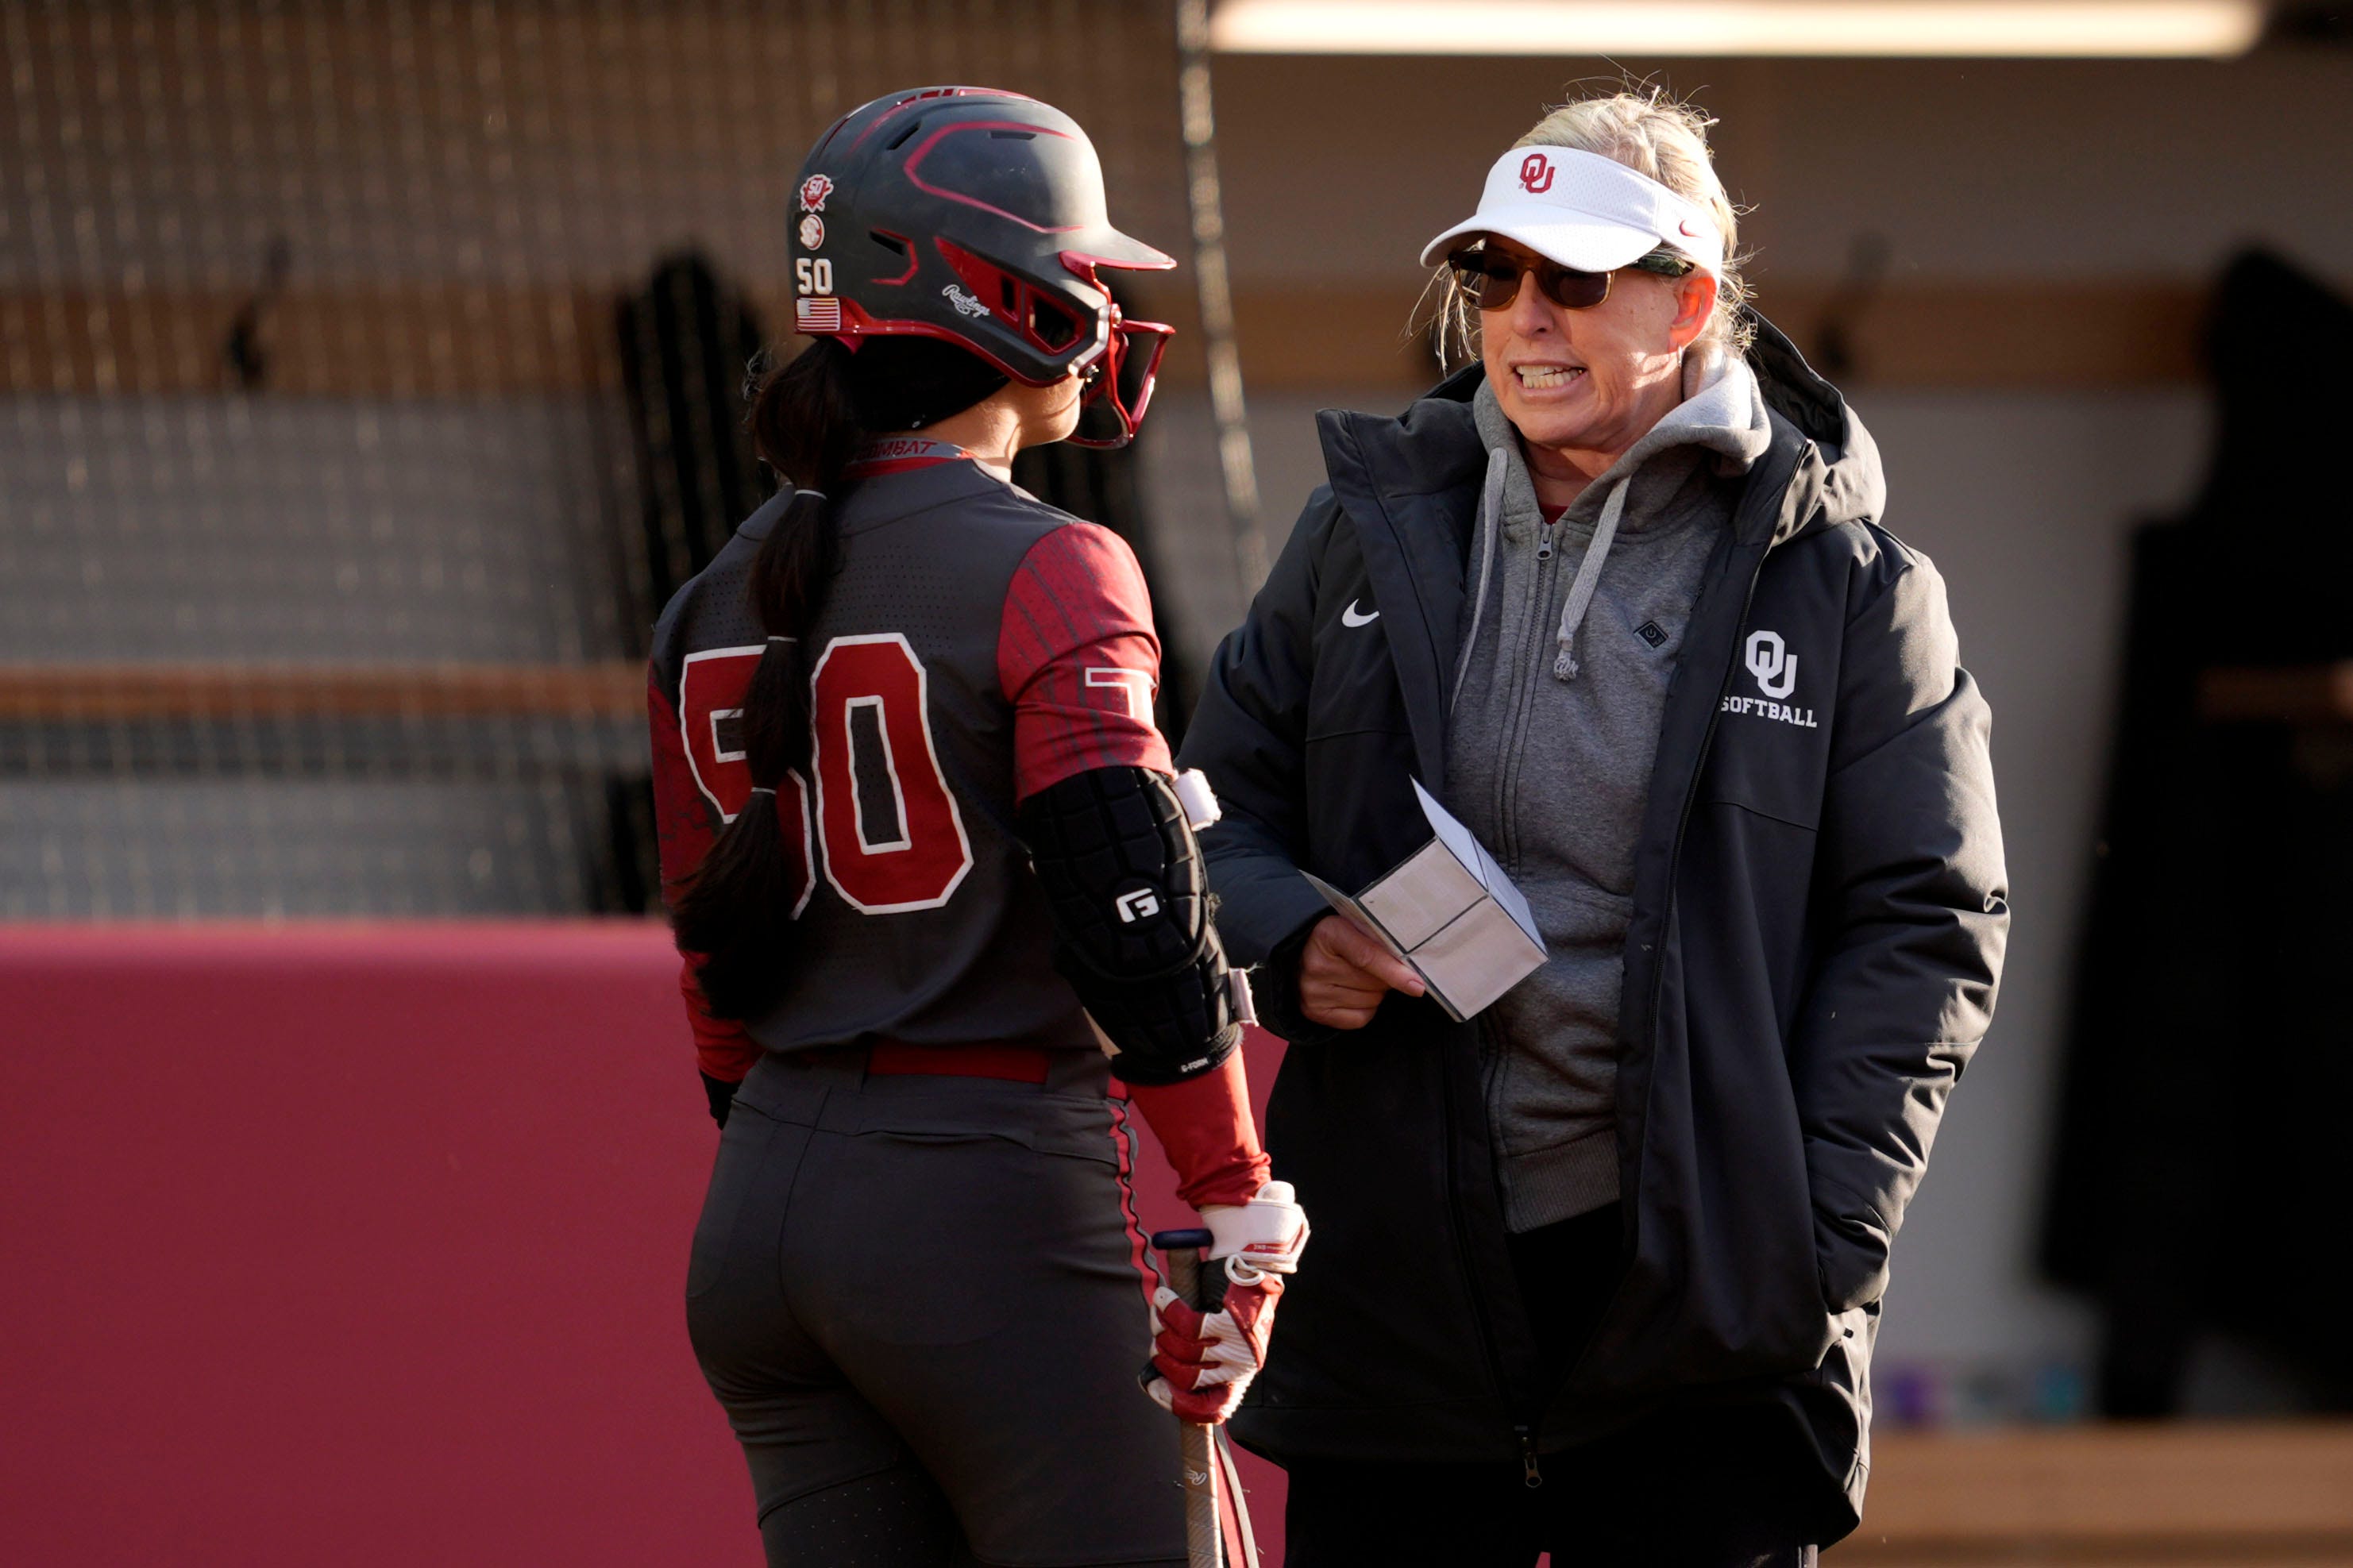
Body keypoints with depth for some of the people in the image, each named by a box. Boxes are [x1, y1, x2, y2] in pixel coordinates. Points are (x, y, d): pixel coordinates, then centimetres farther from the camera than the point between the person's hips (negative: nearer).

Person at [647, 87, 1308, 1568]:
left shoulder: (722, 599, 11)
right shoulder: (1048, 574, -10)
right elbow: (1140, 926, -15)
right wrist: (1240, 1209, -7)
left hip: (764, 1216, 7)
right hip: (992, 1197, -7)